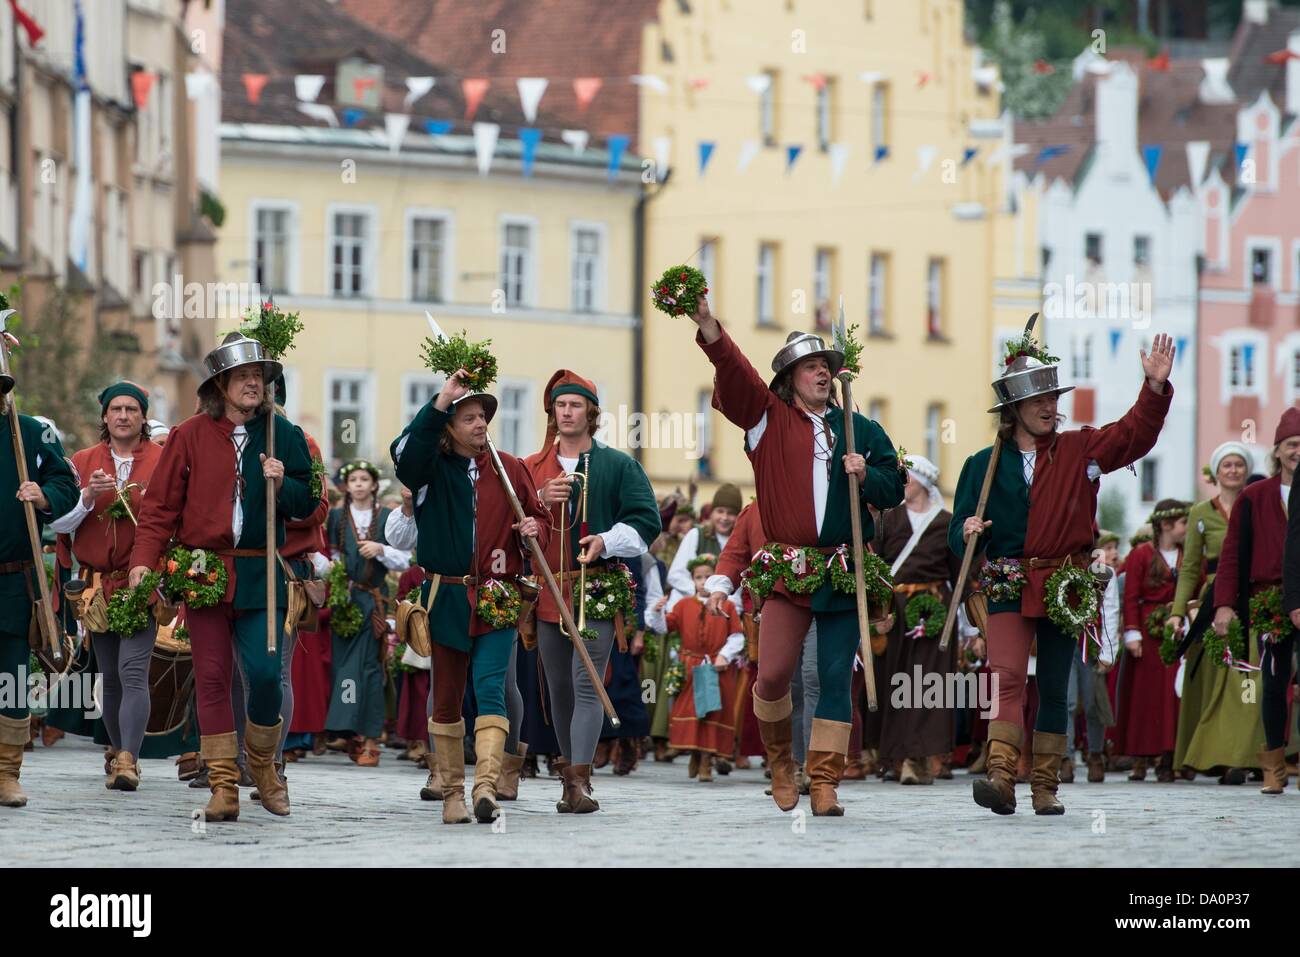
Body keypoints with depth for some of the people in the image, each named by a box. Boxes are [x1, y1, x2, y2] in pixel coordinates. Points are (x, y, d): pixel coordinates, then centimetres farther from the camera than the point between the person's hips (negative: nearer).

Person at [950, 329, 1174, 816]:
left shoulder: (1080, 449, 9)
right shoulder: (984, 465, 7)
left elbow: (1134, 435, -2)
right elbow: (960, 533, 9)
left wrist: (1155, 387, -15)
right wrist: (968, 532, -14)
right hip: (1009, 587, -2)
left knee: (1054, 688, 5)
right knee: (1008, 676, -18)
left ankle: (1045, 788, 11)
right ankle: (1001, 779, -29)